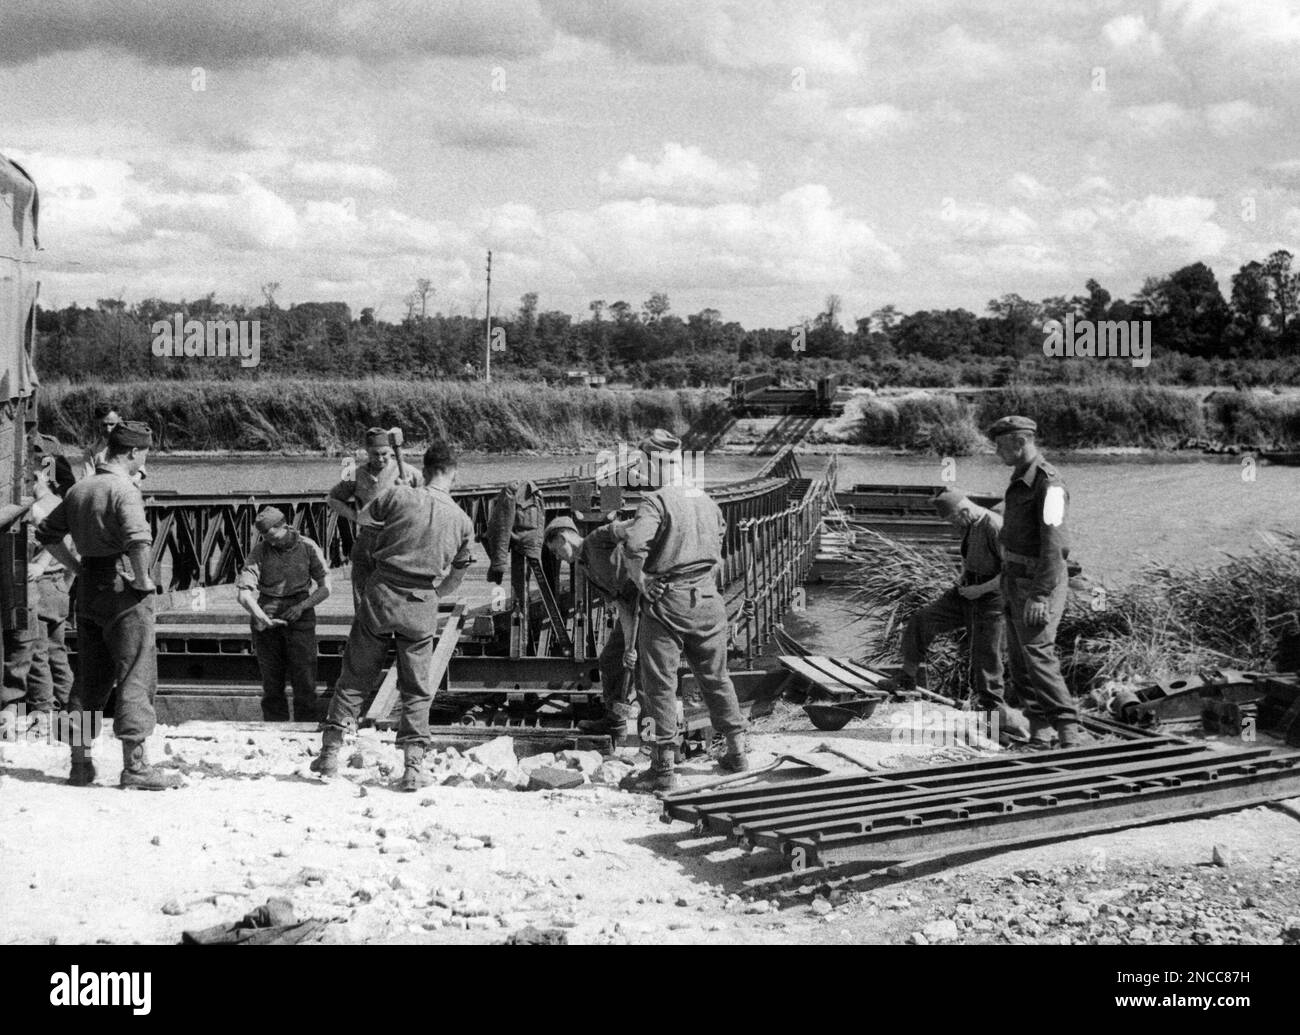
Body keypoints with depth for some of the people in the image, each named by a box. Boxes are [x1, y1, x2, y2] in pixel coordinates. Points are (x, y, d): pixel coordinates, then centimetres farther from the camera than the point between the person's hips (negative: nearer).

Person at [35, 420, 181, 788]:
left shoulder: (80, 488, 12)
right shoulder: (123, 489, -14)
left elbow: (47, 532, 20)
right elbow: (138, 539, -30)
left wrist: (78, 567, 16)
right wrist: (142, 579, -16)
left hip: (88, 591, 8)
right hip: (123, 591, -8)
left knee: (89, 679, 13)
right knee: (136, 677, -2)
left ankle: (80, 763, 15)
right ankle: (134, 765, -3)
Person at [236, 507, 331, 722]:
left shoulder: (308, 548, -3)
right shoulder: (260, 551, -3)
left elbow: (325, 588, 1)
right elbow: (244, 593, -11)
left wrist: (302, 606, -15)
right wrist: (260, 616, -29)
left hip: (299, 621, -1)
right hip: (267, 622, 1)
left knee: (304, 682, -5)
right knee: (272, 684, 4)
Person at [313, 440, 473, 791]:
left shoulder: (400, 496, -5)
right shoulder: (463, 521, 1)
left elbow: (370, 514, 15)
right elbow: (454, 578, 11)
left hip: (381, 594, 0)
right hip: (422, 607, 0)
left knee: (355, 677, 11)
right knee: (416, 689, 10)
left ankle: (330, 751, 13)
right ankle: (414, 765, 5)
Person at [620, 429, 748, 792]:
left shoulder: (656, 502, -15)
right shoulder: (706, 500, 9)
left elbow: (634, 544, -31)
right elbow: (720, 532, 27)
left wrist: (639, 578, -15)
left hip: (666, 602, -7)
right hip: (708, 600, 7)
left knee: (660, 684, 1)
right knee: (715, 677, 20)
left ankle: (664, 767, 2)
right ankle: (737, 751, 28)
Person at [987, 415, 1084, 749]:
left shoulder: (1048, 483, -17)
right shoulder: (1020, 479, 14)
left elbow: (1053, 544, -23)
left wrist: (1040, 595, -27)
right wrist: (1007, 580, 21)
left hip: (1039, 581, -10)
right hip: (1016, 580, 10)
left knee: (1038, 653, -16)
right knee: (1019, 660, 9)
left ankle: (1070, 728, -15)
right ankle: (1039, 733, 12)